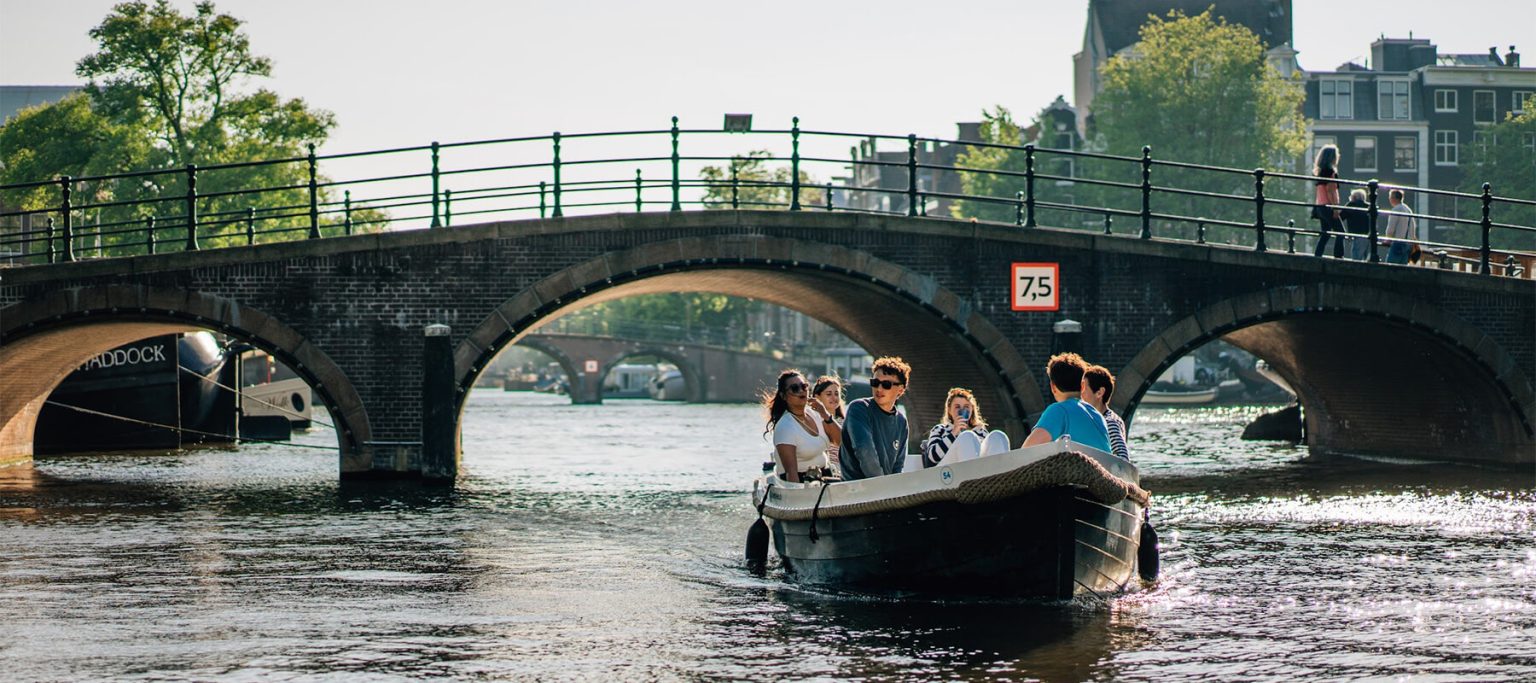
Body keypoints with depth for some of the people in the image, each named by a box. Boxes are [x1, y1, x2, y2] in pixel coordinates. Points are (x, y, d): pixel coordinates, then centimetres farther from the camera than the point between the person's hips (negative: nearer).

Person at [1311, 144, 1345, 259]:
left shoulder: (1320, 171, 14)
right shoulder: (1330, 171, -13)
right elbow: (1330, 190, -17)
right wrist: (1335, 207, -18)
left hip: (1320, 206, 9)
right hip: (1327, 206, -9)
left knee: (1325, 233, 13)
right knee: (1340, 231, -6)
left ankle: (1317, 255, 9)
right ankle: (1338, 256, -13)